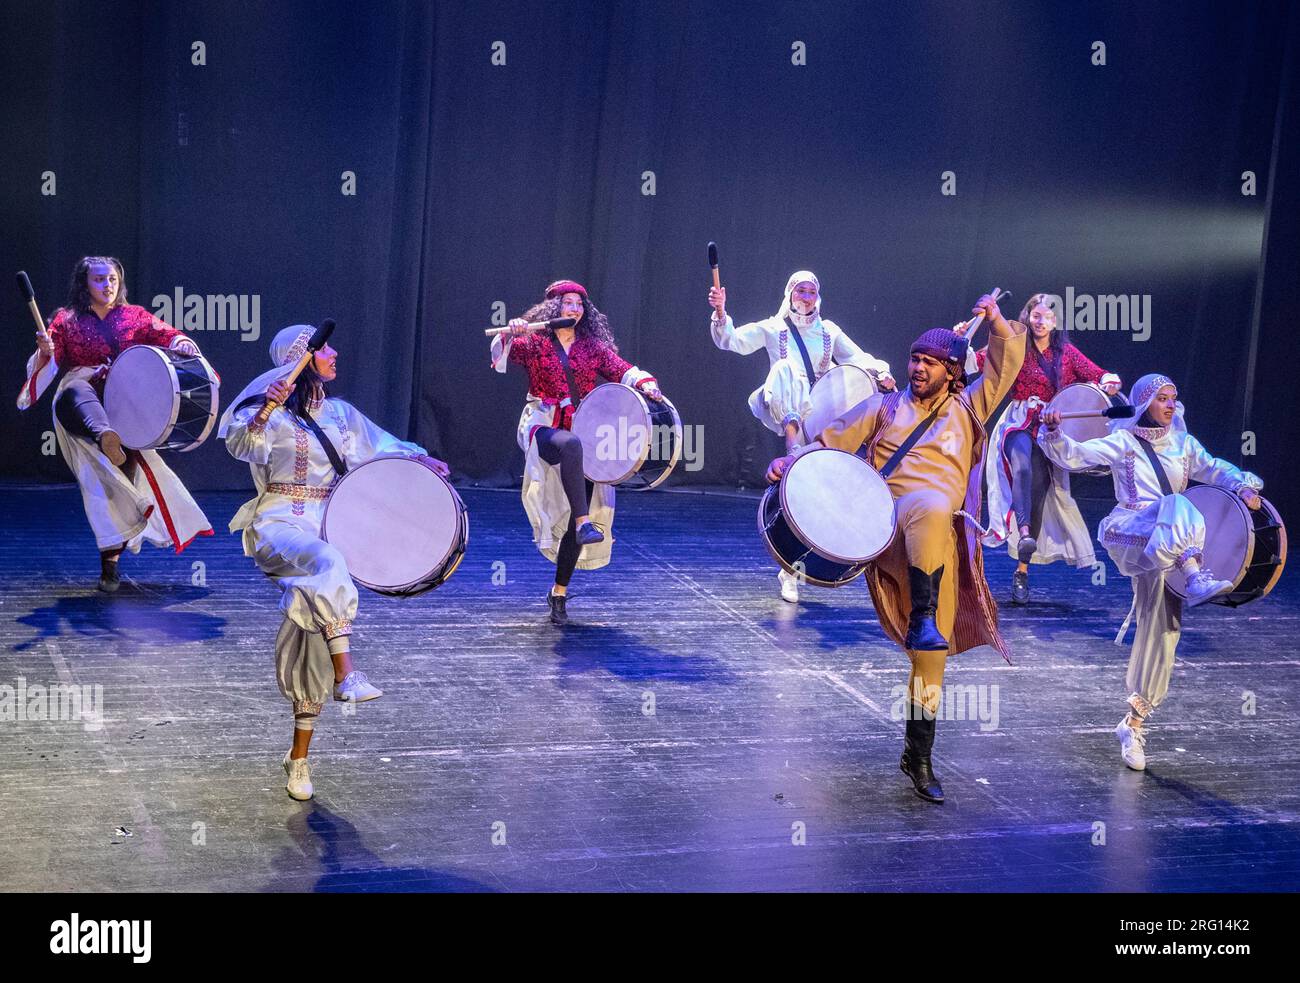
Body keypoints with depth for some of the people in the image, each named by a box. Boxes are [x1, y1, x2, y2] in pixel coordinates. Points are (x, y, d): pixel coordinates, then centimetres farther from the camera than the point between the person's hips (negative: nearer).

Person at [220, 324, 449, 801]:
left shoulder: (341, 414, 14)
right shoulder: (275, 413, -3)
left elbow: (382, 446, 23)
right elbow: (239, 444, -21)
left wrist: (421, 458, 6)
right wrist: (260, 414, -38)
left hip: (326, 526, 5)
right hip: (279, 525, -5)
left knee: (314, 644, 0)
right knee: (327, 564, -39)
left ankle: (299, 758, 9)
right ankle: (347, 674, -40)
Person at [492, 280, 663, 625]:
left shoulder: (594, 346, 11)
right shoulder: (534, 342, 5)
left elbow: (623, 370, 1)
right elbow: (502, 356, -10)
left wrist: (645, 383, -20)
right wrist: (509, 335, -31)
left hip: (584, 430, 3)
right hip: (544, 428, -3)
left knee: (581, 513, -4)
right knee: (570, 445, -41)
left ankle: (560, 591, 9)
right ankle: (585, 523, -47)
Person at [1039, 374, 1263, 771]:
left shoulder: (1183, 445, 16)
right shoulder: (1123, 442, 2)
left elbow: (1215, 469, 20)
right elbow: (1073, 456, -8)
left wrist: (1244, 485, -1)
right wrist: (1054, 433, -29)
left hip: (1167, 550, 5)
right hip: (1127, 534, -5)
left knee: (1162, 627, -1)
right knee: (1179, 508, -33)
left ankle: (1135, 721, 7)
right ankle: (1198, 578, -49)